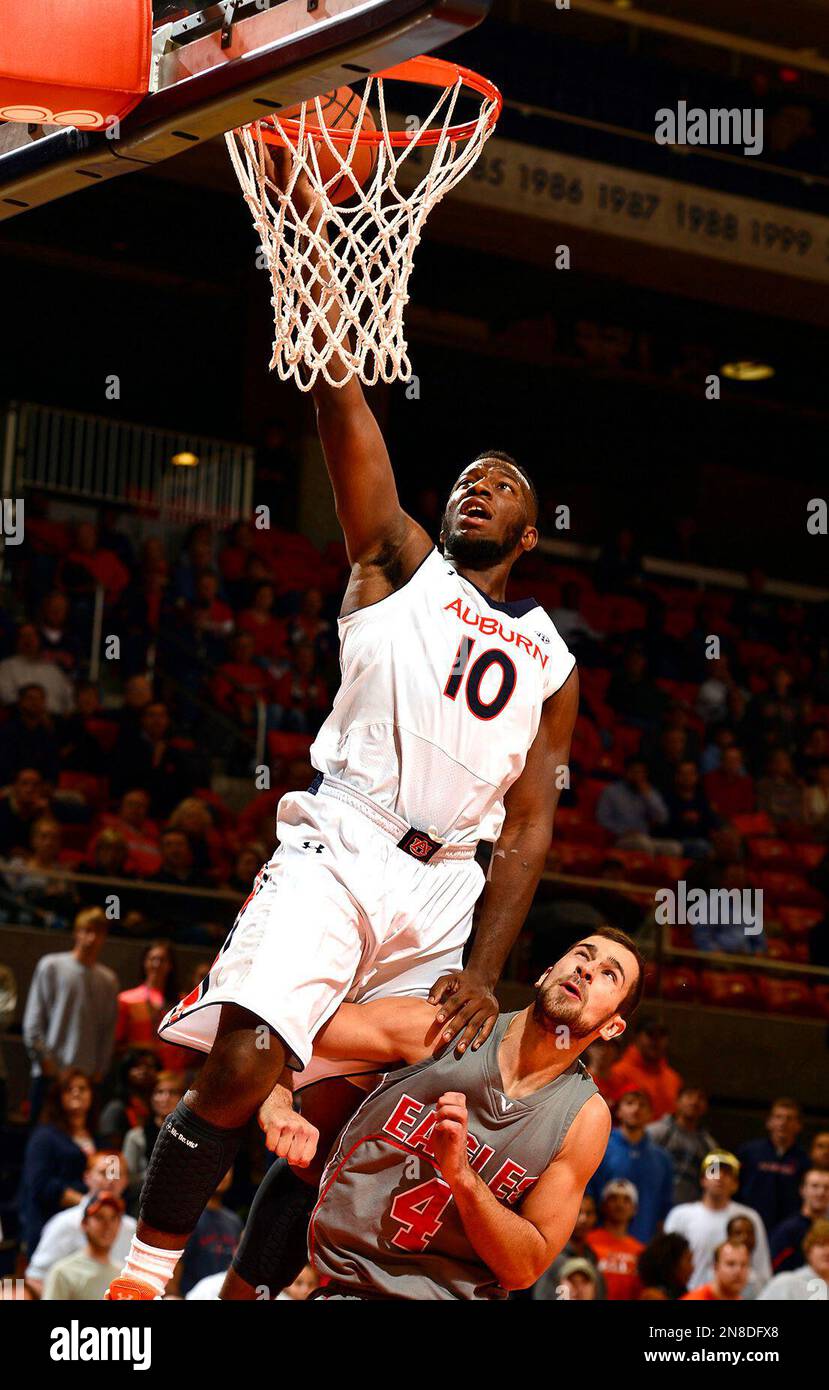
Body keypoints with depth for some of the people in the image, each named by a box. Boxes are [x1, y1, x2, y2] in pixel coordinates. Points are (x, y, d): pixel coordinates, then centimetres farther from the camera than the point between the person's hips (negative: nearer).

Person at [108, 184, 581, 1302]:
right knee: (243, 1065, -23)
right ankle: (142, 1275, -15)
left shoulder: (553, 665, 18)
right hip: (340, 849, -4)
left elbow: (527, 829, 14)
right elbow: (345, 415, -3)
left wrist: (484, 972, -1)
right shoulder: (399, 567, 10)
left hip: (447, 887, 4)